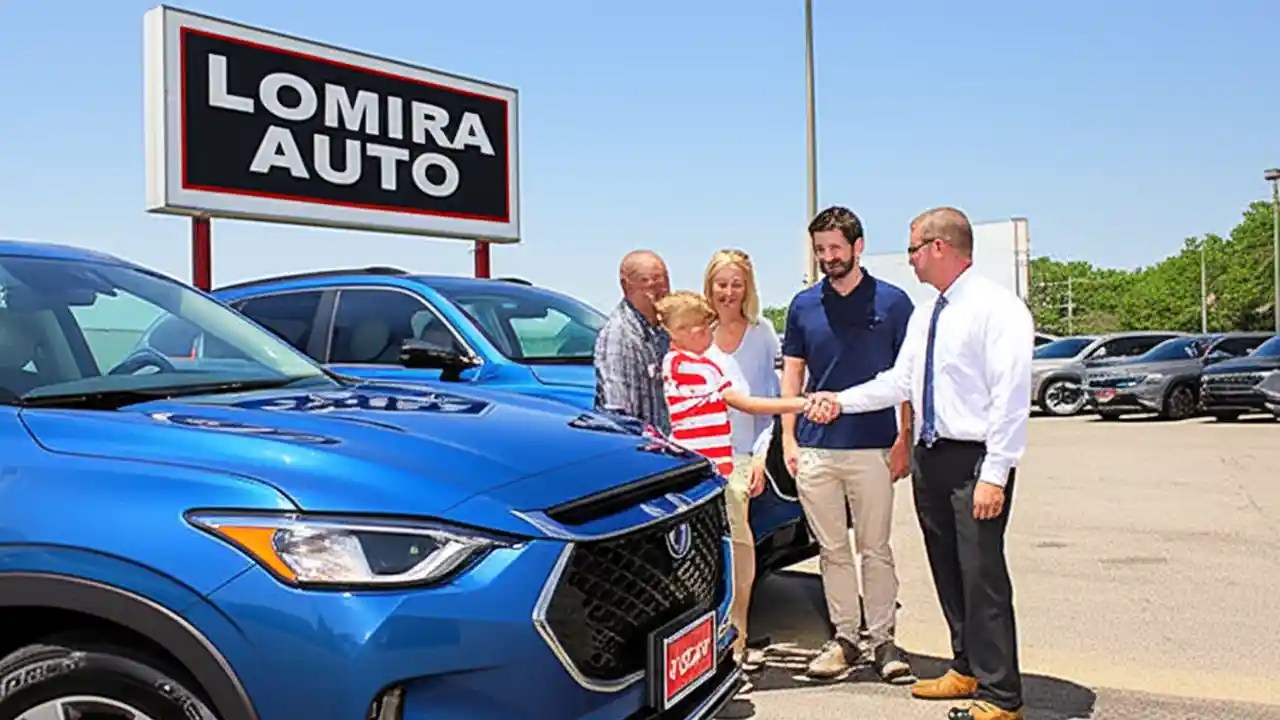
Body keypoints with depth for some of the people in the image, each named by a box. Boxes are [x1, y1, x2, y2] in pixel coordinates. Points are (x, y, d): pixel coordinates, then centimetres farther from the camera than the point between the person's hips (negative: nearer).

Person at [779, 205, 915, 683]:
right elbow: (792, 375, 11)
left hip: (872, 447, -3)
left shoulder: (892, 301, 0)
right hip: (814, 449, 3)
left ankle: (882, 639, 17)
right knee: (832, 551, 10)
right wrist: (788, 438, 4)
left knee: (875, 549, 5)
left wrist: (904, 440, -5)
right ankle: (844, 638, 21)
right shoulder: (804, 305, 8)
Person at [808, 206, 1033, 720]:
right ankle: (966, 670, 30)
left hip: (975, 460, -8)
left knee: (981, 576, -4)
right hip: (931, 457, 8)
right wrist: (842, 400, 11)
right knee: (947, 572, 15)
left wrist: (994, 475, -20)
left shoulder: (996, 308, -11)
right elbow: (900, 382, 19)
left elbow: (1010, 396, -17)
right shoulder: (924, 317, 15)